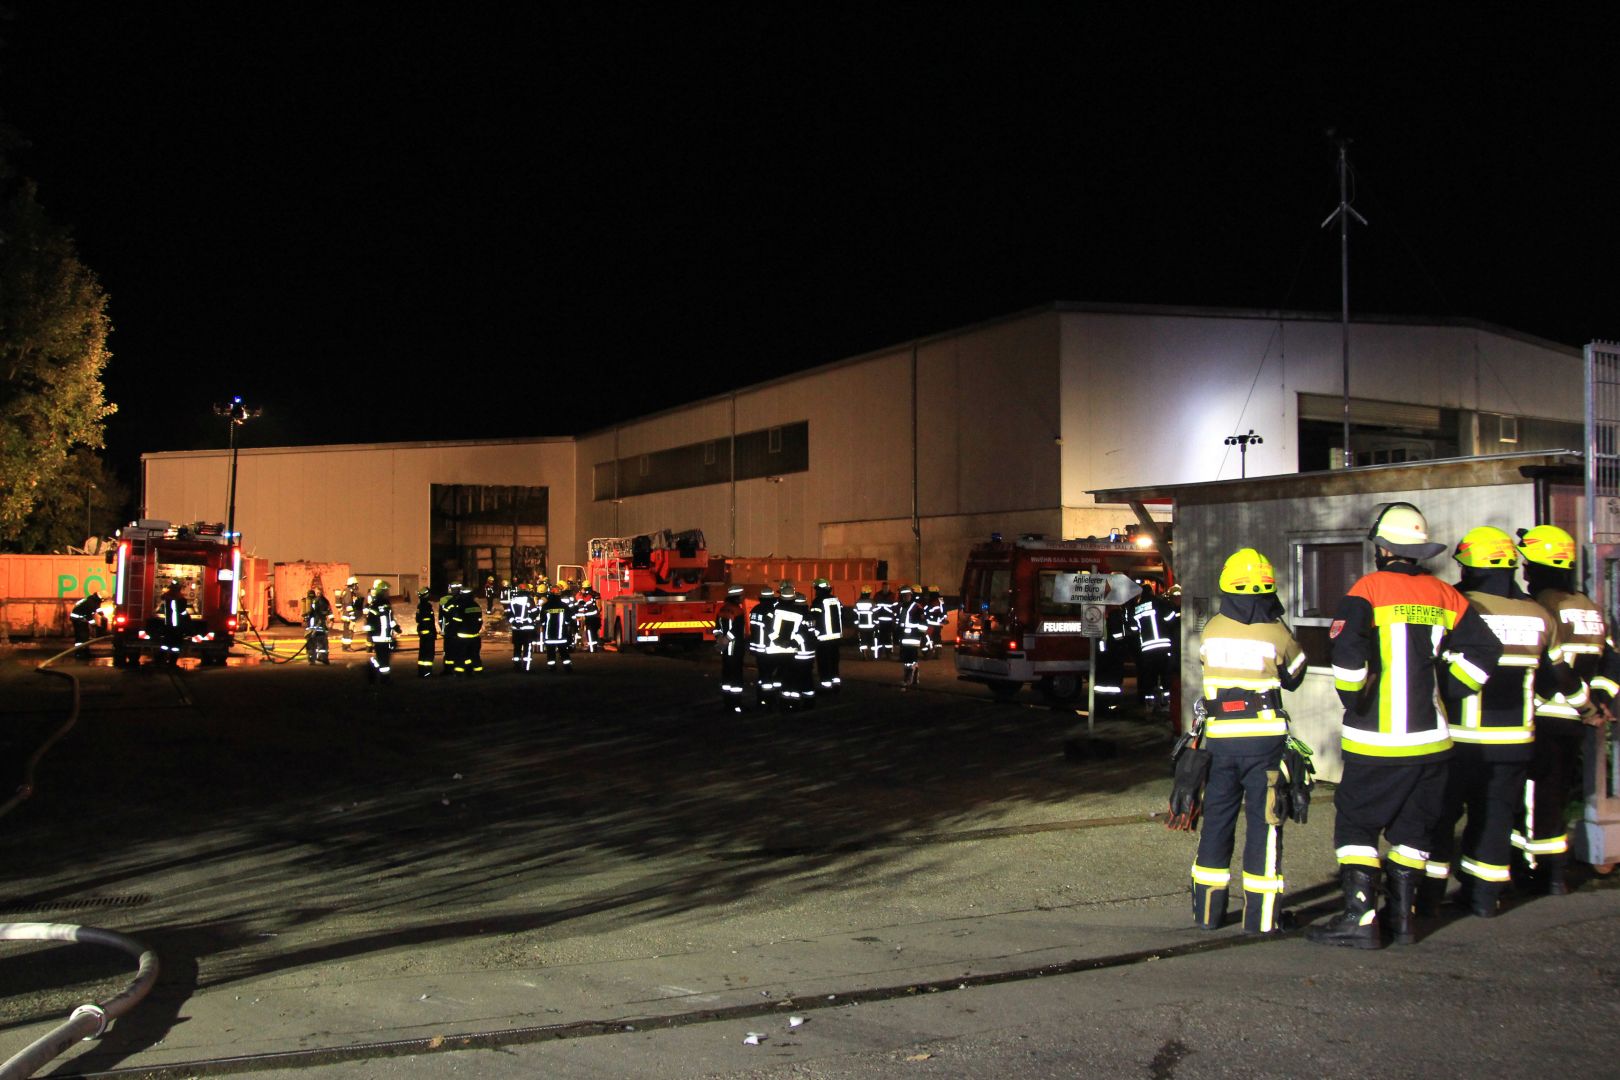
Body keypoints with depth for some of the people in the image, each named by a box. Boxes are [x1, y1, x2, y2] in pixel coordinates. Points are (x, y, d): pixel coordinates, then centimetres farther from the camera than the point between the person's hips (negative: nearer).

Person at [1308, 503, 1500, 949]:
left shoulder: (1369, 589, -10)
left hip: (1375, 741, -5)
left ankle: (1360, 917, -3)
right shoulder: (1442, 594, 5)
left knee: (1356, 824, 2)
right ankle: (1403, 916, 20)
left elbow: (1349, 650, -23)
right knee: (1412, 827, 15)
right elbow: (1484, 650, 6)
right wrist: (1443, 691, 12)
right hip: (1429, 737, 5)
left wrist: (1353, 700, -8)